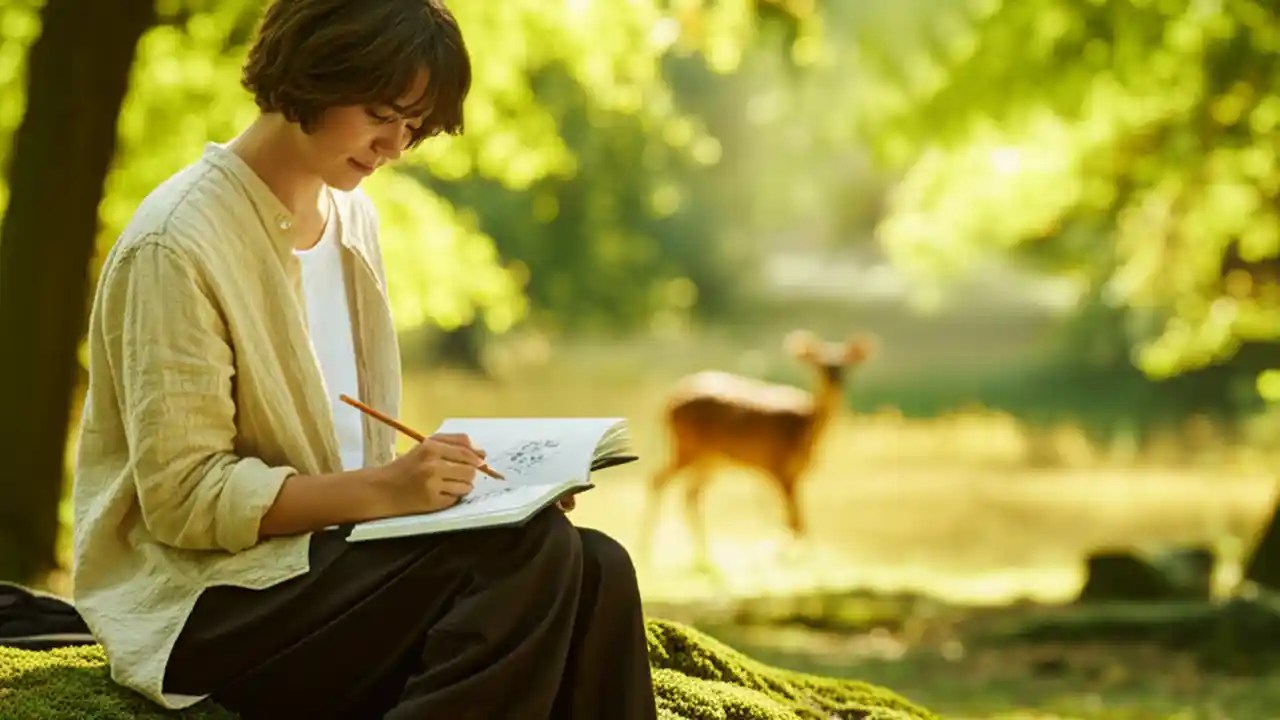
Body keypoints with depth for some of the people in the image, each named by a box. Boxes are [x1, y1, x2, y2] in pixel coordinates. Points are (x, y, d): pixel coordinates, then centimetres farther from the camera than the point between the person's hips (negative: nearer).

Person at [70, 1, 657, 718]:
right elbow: (182, 498, -17)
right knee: (528, 557, -28)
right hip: (208, 600, -8)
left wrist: (433, 472, -2)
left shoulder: (354, 218, 12)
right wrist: (384, 489, -25)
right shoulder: (179, 243, -14)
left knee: (598, 571, -19)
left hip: (325, 553, 8)